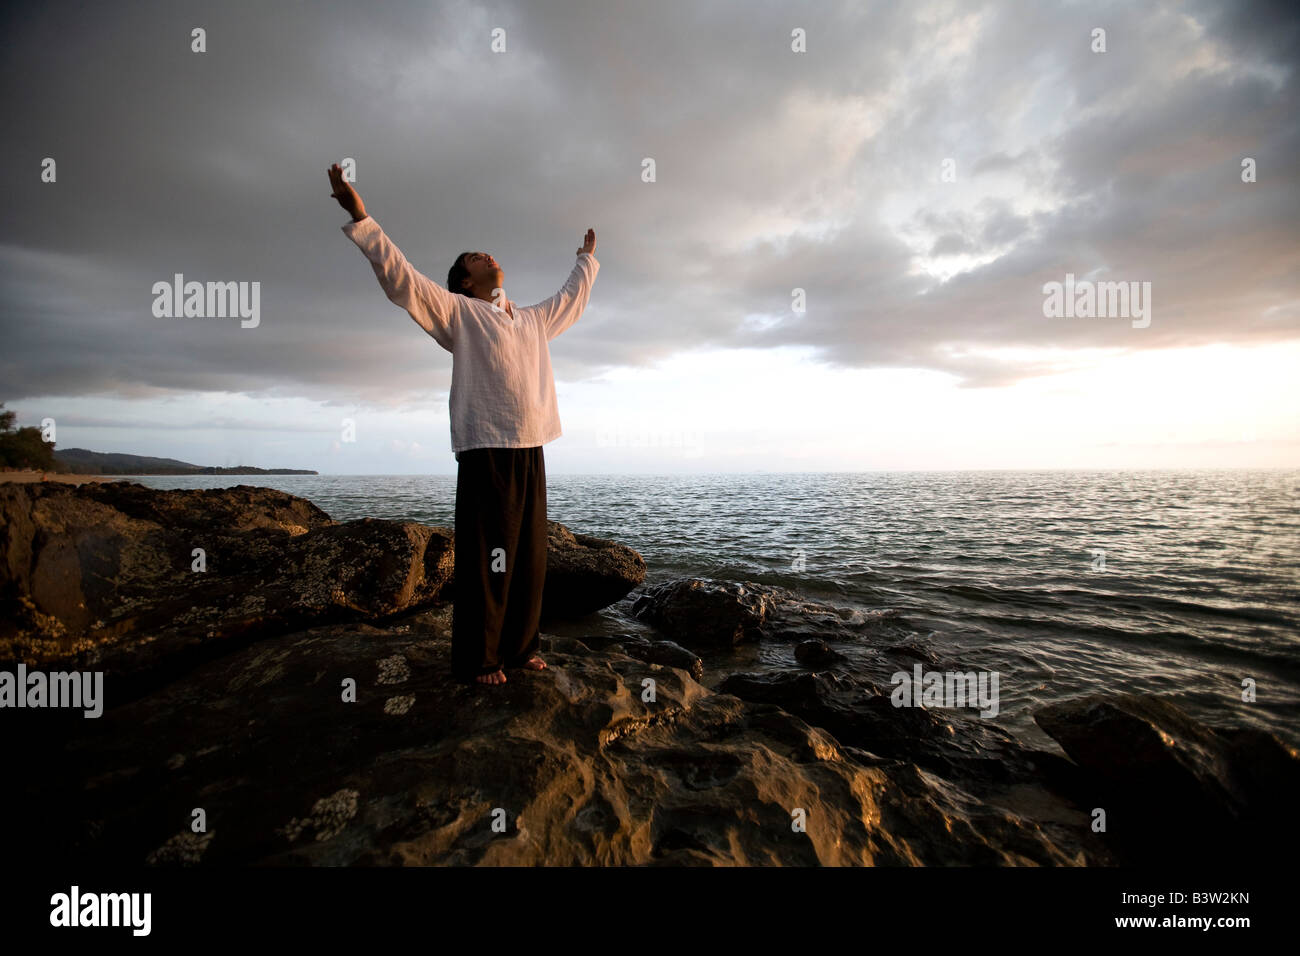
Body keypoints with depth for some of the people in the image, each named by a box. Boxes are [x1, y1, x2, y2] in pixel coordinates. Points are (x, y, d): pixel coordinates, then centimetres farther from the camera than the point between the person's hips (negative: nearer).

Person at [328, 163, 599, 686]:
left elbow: (571, 298, 39)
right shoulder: (457, 311, 6)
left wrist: (587, 260, 51)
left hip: (531, 451, 6)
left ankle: (520, 646, 22)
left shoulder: (533, 320, 23)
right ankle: (476, 660, 7)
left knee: (529, 556, 9)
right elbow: (402, 279, -5)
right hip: (486, 451, -6)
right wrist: (360, 218, -14)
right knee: (486, 559, -5)